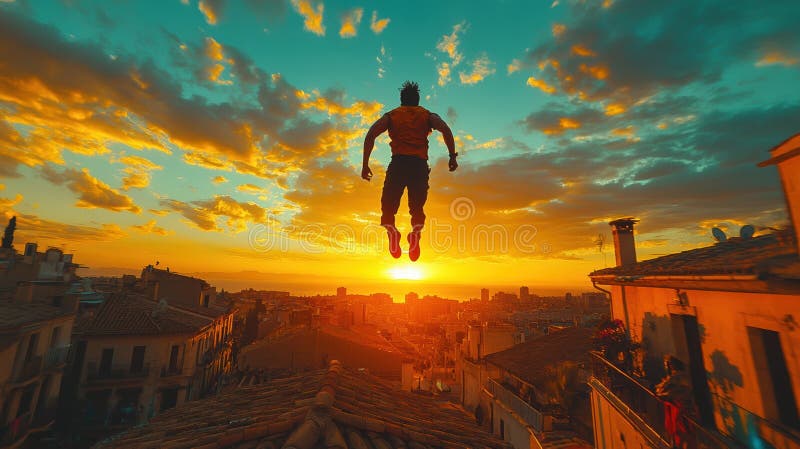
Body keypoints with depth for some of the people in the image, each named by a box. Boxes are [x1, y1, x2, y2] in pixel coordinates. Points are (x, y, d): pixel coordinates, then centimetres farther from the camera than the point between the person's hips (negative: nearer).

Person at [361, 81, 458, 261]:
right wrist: (452, 156, -1)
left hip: (398, 163, -1)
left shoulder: (391, 115, 20)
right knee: (417, 207, 9)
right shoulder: (427, 115, 21)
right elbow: (446, 129, 0)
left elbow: (371, 134, 4)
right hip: (420, 165, 1)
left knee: (388, 204, 7)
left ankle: (391, 230, -24)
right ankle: (416, 232, -23)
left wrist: (365, 164, 3)